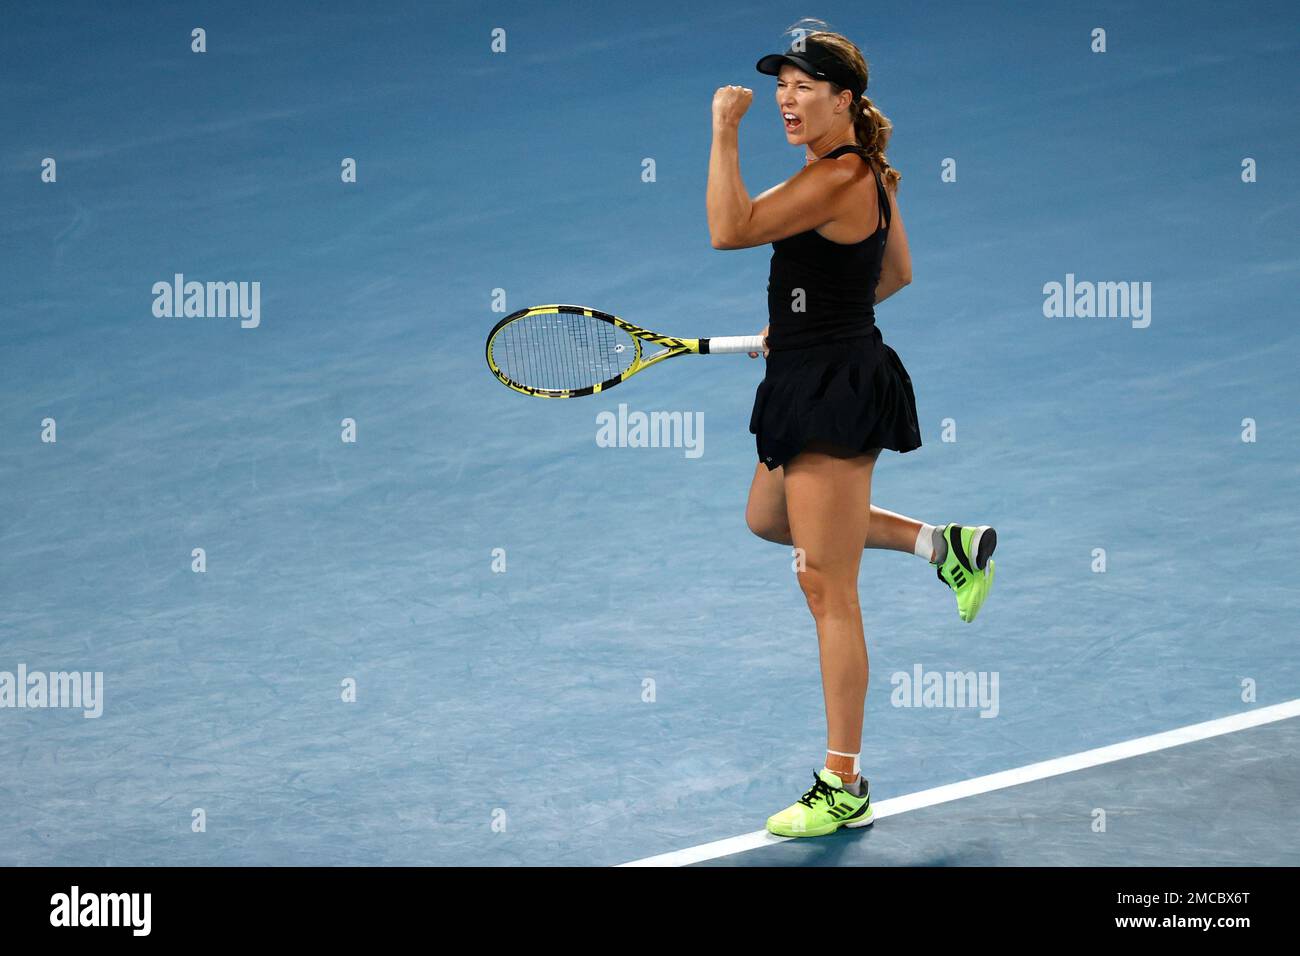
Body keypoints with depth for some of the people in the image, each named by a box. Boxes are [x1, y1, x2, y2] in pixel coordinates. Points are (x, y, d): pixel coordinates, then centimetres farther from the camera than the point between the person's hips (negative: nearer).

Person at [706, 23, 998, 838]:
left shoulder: (838, 178, -21)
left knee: (828, 588, -5)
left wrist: (725, 133, -26)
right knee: (768, 520, 31)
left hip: (833, 396, -10)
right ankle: (950, 546, 33)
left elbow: (729, 229, -30)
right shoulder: (869, 173, 9)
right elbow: (896, 274, 22)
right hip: (816, 381, 10)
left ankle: (844, 788, 2)